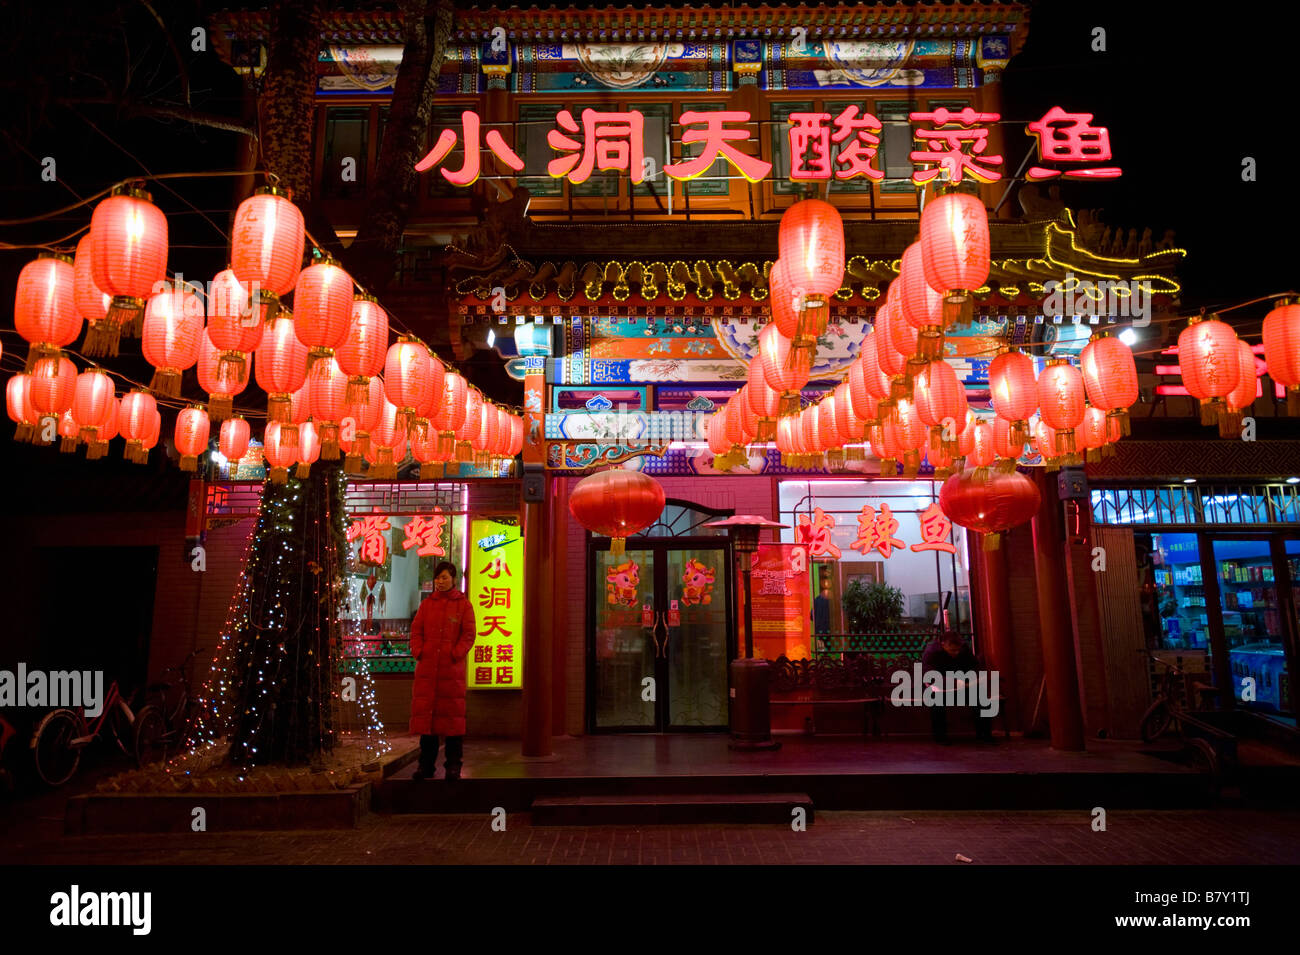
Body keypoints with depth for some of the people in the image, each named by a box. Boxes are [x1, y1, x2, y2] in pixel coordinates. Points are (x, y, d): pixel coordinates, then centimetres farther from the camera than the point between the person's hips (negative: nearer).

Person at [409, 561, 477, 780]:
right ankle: (426, 765, 16)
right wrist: (418, 651, -5)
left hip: (452, 668, -3)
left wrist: (456, 654, -13)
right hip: (426, 668, 3)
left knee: (452, 715, 1)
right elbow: (416, 630, 10)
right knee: (425, 714, 5)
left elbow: (468, 634, -1)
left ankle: (453, 765, 12)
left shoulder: (464, 604, 3)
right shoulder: (427, 604, 12)